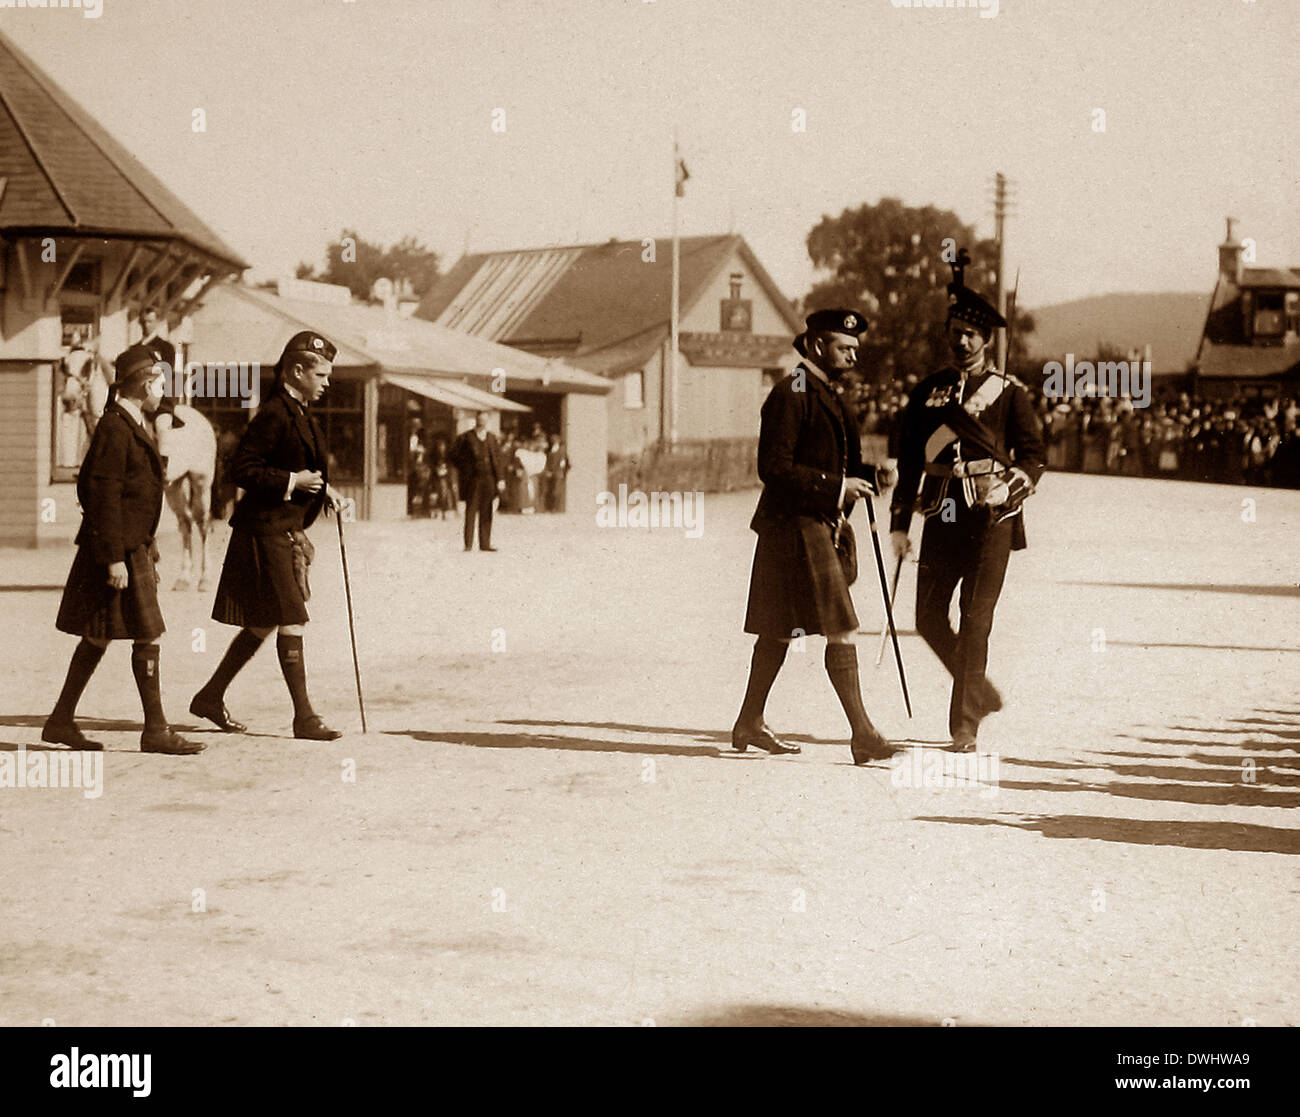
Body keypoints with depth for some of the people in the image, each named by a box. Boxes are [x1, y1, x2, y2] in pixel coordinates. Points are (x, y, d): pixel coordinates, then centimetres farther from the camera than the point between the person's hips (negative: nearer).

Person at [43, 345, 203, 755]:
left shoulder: (131, 424, 16)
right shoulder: (114, 428, -15)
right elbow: (104, 495, -19)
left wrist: (147, 541, 23)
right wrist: (115, 558, -22)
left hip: (132, 545, 10)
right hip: (120, 548, -10)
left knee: (97, 637, 12)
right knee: (147, 636, -6)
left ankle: (61, 721, 17)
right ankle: (156, 730, -2)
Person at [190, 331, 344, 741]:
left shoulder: (301, 415, 14)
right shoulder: (273, 415, -16)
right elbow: (242, 469, -20)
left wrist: (323, 491, 10)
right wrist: (291, 482, -22)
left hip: (287, 530, 10)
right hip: (265, 530, -10)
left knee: (263, 624, 14)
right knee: (291, 621, -7)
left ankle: (211, 696, 25)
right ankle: (304, 717, -2)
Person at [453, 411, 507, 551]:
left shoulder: (491, 438, 12)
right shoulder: (466, 438, 0)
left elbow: (498, 459, 12)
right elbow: (455, 456, 4)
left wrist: (500, 479, 4)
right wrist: (465, 472, -3)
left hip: (488, 480, 4)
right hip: (473, 480, -4)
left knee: (486, 513, 6)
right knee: (471, 512, -4)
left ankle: (485, 543, 11)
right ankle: (468, 543, -2)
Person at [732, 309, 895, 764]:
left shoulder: (825, 393, 17)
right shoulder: (790, 394, -14)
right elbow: (774, 468, -19)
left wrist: (867, 476, 8)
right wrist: (837, 487, -19)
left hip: (815, 525, 10)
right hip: (796, 526, -10)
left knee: (779, 630, 15)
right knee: (840, 629, -12)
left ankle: (749, 723, 22)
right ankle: (862, 734, -12)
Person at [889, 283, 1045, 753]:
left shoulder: (1009, 392, 3)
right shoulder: (928, 391, 11)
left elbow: (1033, 451, 3)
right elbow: (910, 460, 13)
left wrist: (1020, 480, -19)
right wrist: (899, 522, 9)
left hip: (990, 516, -4)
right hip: (942, 516, 4)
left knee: (975, 620, -6)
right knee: (929, 617, 3)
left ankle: (965, 726, -1)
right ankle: (982, 693, 26)